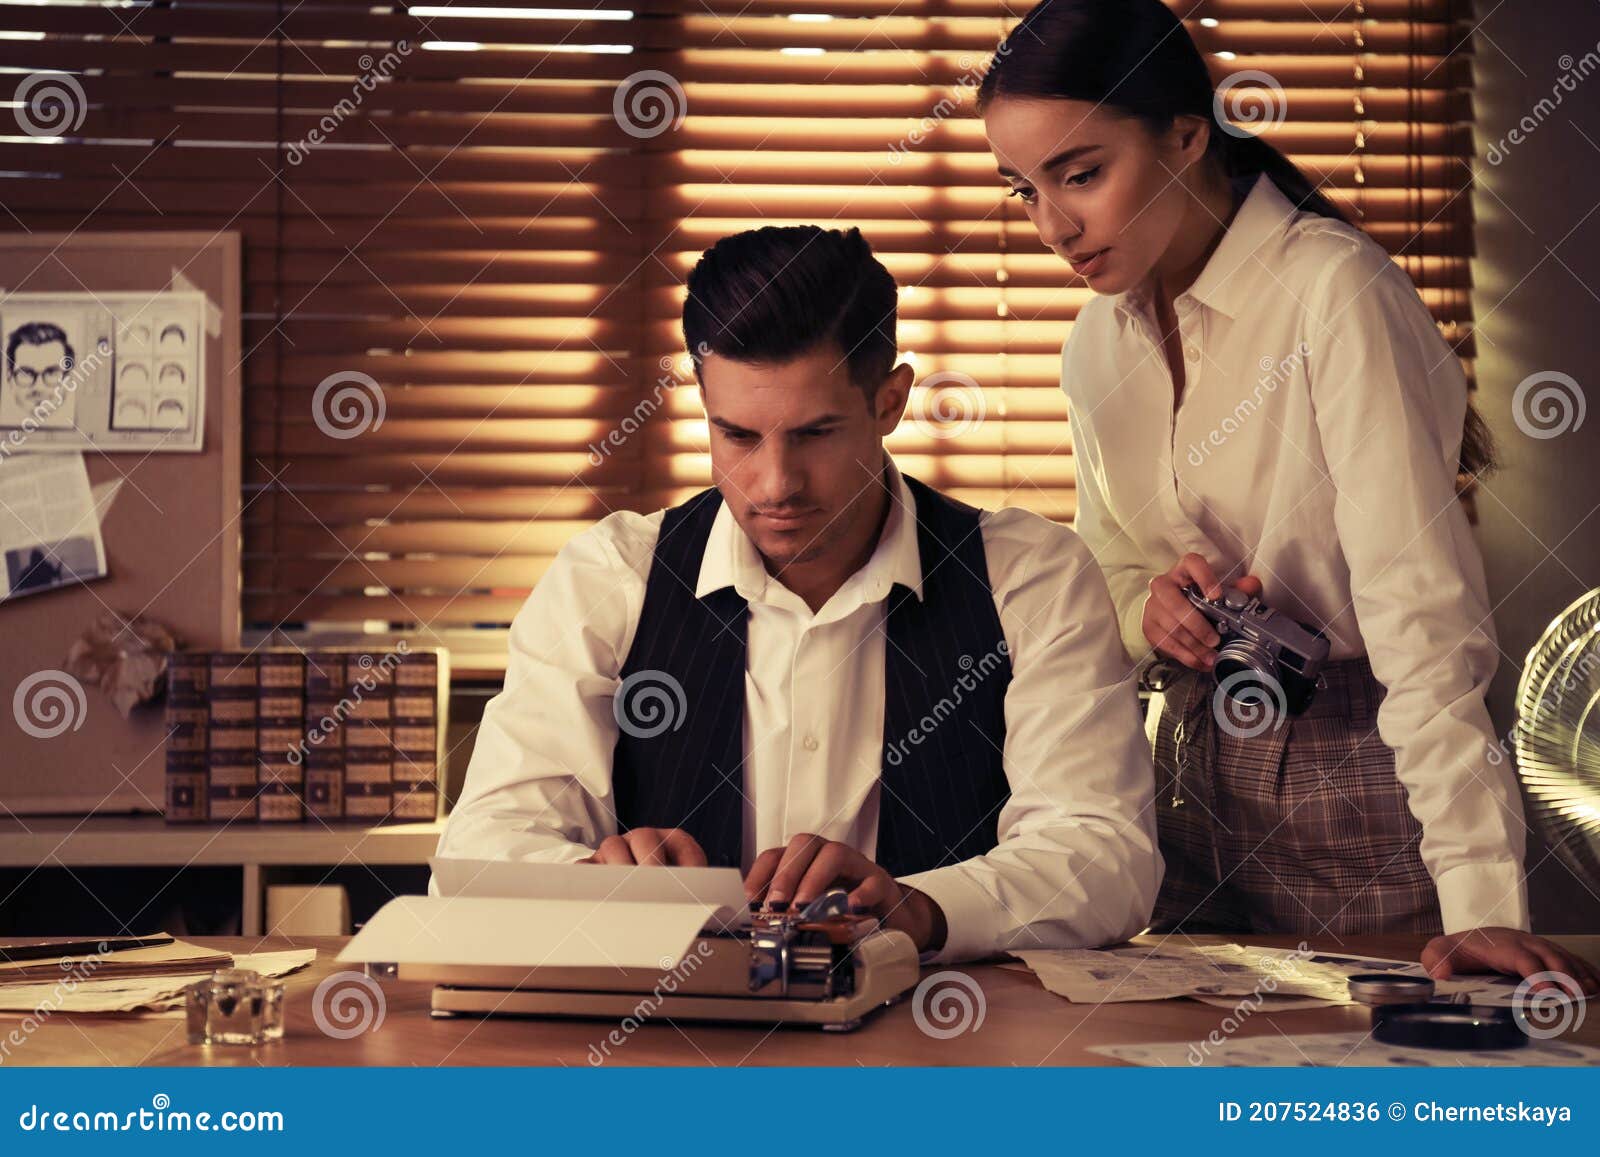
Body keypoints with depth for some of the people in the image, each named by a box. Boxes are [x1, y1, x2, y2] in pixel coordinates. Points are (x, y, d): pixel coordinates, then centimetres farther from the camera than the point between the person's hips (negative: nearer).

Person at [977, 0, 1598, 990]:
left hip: (1366, 763, -6)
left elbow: (1421, 599, -26)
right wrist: (1150, 607, -10)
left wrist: (1481, 898, -33)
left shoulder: (1335, 289, -19)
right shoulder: (1099, 344, 3)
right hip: (1201, 755, 6)